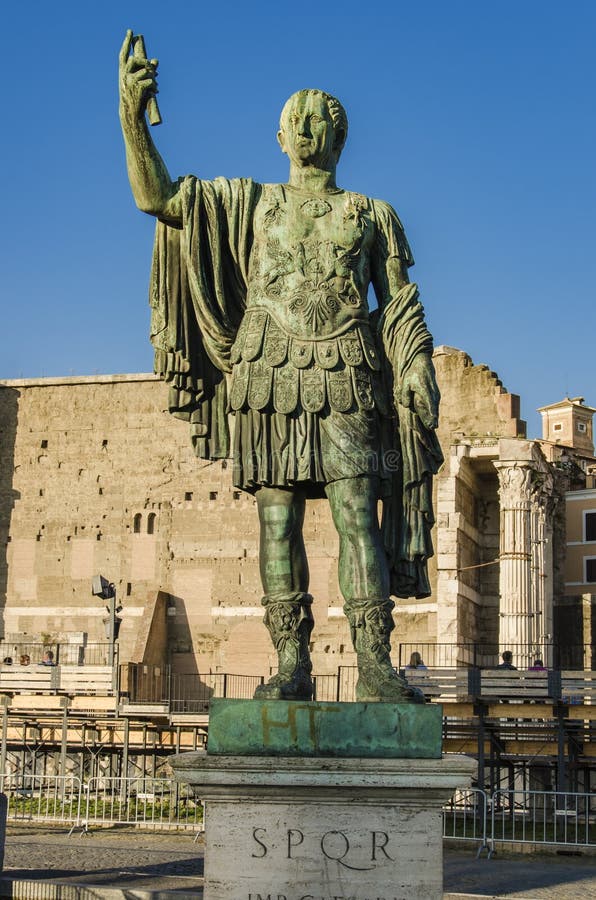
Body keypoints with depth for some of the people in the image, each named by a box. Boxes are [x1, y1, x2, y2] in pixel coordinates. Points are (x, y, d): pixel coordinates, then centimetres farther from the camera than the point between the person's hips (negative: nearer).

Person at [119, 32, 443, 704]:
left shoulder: (372, 215, 18)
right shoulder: (248, 202, 17)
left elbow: (400, 305, 14)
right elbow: (158, 196, 7)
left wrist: (419, 372, 0)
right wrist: (134, 118, -7)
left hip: (345, 384, -1)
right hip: (270, 378, 1)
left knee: (356, 514, -11)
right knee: (277, 520, -4)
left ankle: (374, 665, -14)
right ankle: (292, 665, -1)